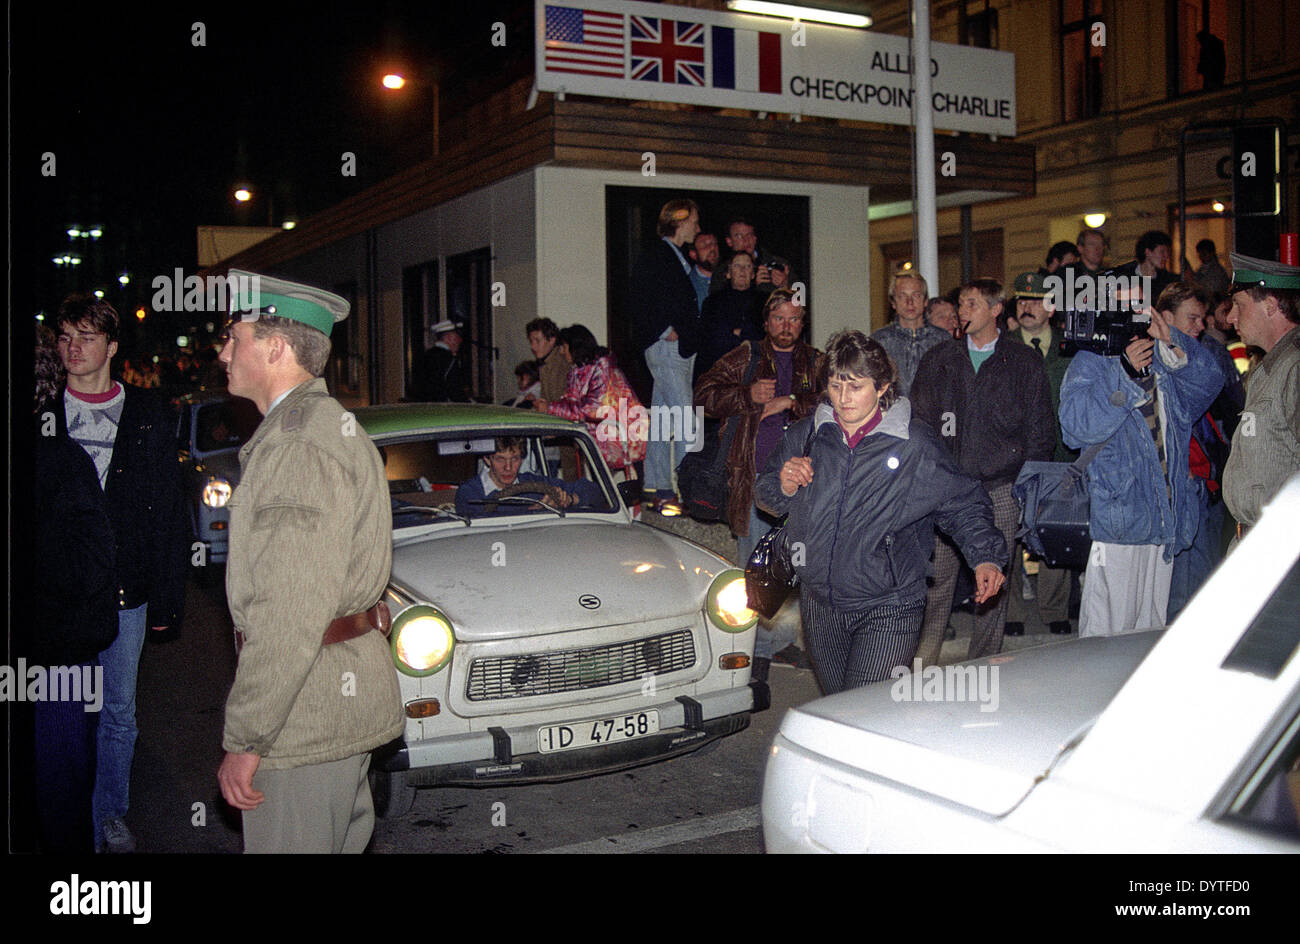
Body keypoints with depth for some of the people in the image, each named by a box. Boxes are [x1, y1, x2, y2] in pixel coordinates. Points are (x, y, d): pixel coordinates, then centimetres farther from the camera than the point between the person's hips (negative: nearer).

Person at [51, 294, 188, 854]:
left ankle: (113, 816, 30)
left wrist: (166, 596, -1)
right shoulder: (41, 419, 4)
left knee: (119, 715, 12)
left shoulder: (149, 417, 3)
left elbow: (170, 514, 3)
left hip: (126, 592, 0)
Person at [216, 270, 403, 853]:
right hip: (345, 691, 10)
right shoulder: (330, 422, 14)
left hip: (306, 711, -10)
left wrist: (243, 740, -20)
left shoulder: (299, 446, -20)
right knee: (343, 836, 20)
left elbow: (291, 615, -25)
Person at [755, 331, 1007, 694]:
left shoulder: (915, 446, -9)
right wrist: (784, 487, -9)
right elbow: (767, 497, 13)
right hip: (819, 603, 4)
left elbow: (963, 504, 1)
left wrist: (985, 556, -14)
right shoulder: (807, 435, 1)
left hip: (888, 612, -4)